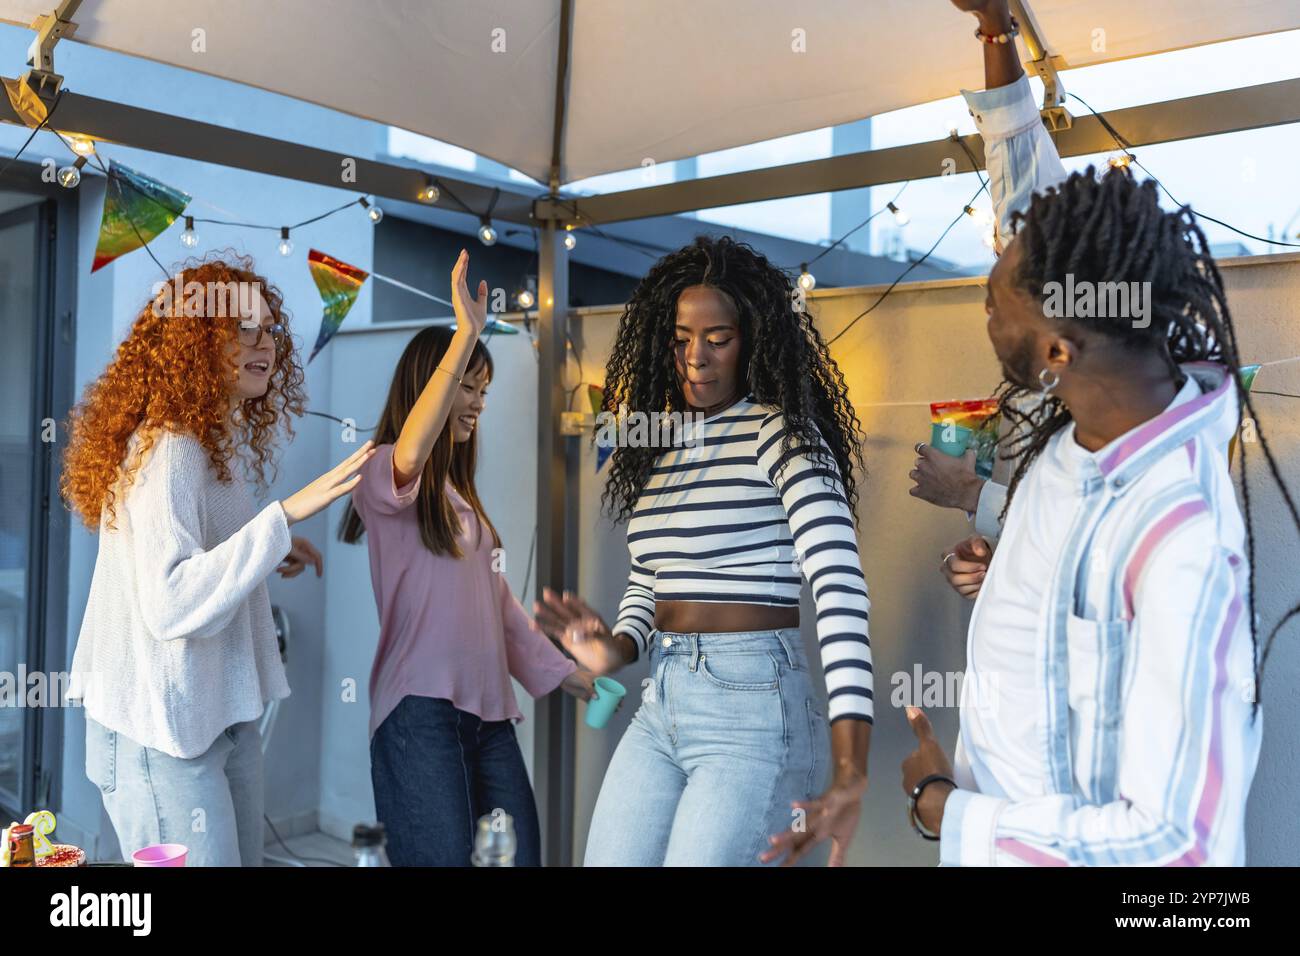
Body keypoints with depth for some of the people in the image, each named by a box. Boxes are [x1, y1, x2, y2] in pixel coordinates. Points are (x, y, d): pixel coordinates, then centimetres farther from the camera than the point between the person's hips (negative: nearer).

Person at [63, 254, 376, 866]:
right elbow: (170, 603, -29)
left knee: (244, 858, 16)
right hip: (162, 732, -9)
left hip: (223, 717, 9)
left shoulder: (217, 443, 10)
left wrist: (271, 556, 8)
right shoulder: (167, 449, -19)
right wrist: (285, 515, -31)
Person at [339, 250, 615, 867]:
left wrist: (567, 674, 20)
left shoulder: (462, 497, 23)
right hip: (422, 706, -8)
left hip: (488, 708, 8)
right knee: (444, 858, -9)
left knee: (520, 855, 3)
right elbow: (410, 452, -28)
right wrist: (466, 334, -30)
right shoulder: (384, 475, -2)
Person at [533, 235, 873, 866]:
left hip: (753, 711, -7)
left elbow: (839, 586, -22)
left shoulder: (782, 433, -10)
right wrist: (620, 646, -3)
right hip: (660, 705, 7)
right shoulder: (659, 446, 12)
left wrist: (849, 775, -31)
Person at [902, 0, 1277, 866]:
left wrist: (947, 812, -21)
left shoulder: (1182, 544, -32)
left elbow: (1182, 842, -31)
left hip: (1077, 848, -7)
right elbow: (1036, 209, 5)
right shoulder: (1094, 407, -11)